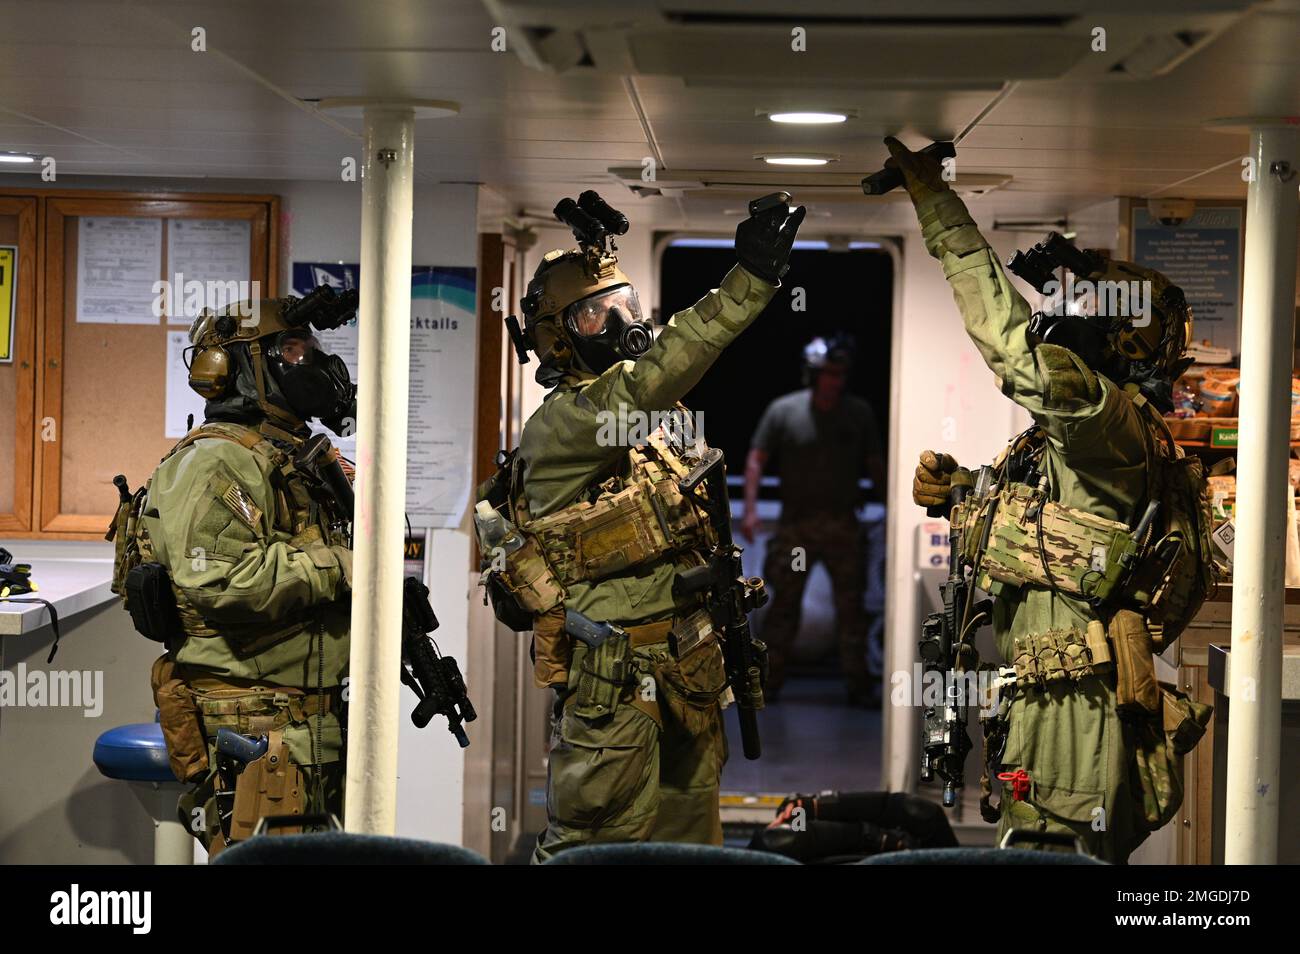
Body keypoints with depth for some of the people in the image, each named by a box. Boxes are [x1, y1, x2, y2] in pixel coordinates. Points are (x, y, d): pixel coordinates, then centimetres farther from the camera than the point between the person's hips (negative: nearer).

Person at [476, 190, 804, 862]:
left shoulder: (663, 416, 14)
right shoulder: (559, 424, -15)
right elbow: (644, 385, -34)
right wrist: (746, 285, -40)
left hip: (686, 672, 8)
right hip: (614, 679, -8)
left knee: (690, 835, 15)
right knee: (591, 843, -3)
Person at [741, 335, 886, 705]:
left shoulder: (860, 413, 5)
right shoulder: (783, 410, -1)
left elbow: (875, 465, 12)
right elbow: (756, 459, 0)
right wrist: (750, 509, -9)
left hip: (843, 526, 1)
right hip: (795, 525, -1)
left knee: (851, 605, 0)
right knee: (784, 604, 3)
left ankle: (858, 682, 7)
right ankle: (769, 680, 12)